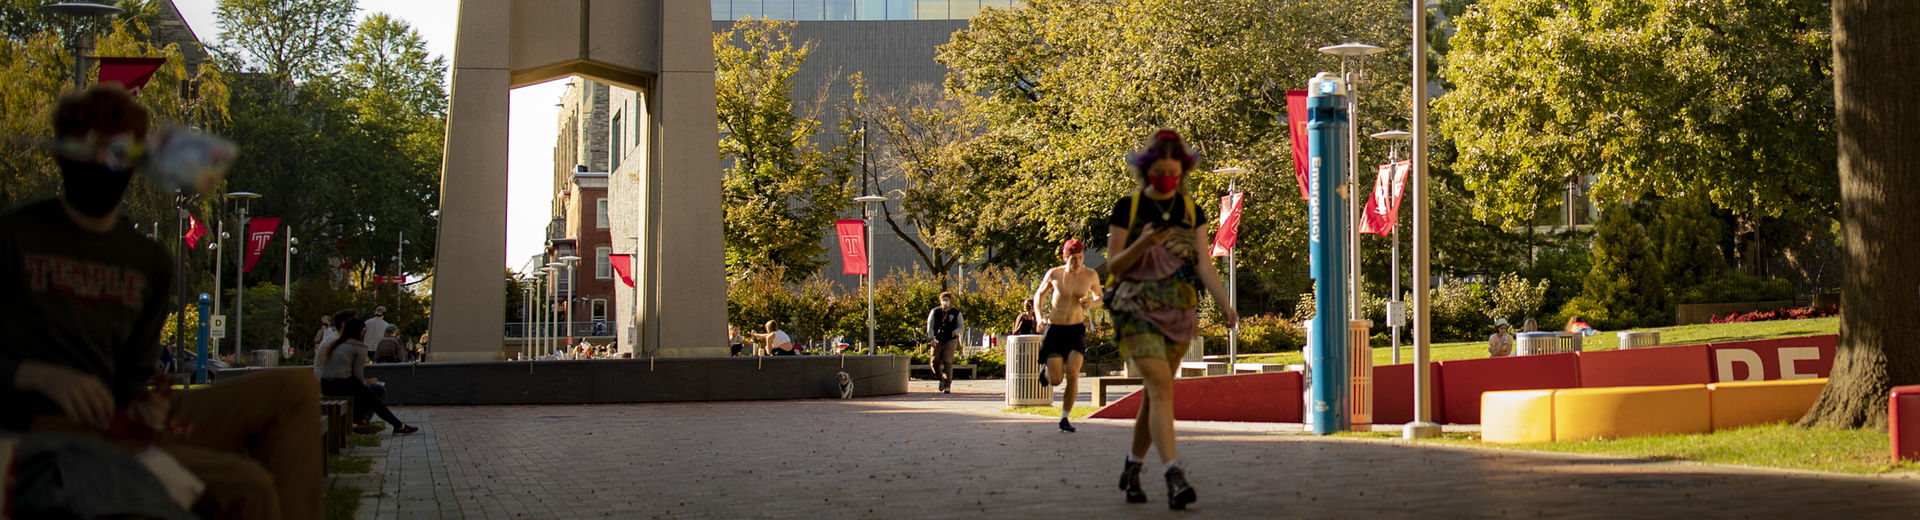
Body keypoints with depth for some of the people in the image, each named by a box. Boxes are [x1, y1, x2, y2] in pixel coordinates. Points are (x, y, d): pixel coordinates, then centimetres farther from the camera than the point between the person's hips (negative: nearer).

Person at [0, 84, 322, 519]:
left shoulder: (151, 262, 17)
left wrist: (143, 403, -4)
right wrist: (44, 376, -20)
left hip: (115, 420, 7)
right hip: (46, 427, -7)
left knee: (295, 390, -6)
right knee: (246, 484, -28)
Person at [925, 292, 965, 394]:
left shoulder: (956, 313, 1)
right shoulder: (935, 312, 2)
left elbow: (961, 325, 11)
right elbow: (930, 325, 6)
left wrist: (956, 332, -10)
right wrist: (931, 337, -8)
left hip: (950, 341, -2)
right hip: (937, 341, 2)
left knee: (947, 362, -12)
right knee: (935, 362, 0)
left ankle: (947, 385, -7)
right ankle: (942, 378, 29)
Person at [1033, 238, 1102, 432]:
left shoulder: (1091, 275, -4)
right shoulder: (1054, 274, -5)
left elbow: (1099, 298, 13)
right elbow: (1039, 294, 12)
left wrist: (1092, 303, -11)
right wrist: (1039, 317, -3)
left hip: (1076, 330, 0)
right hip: (1055, 329, 0)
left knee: (1072, 374, -16)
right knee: (1055, 380, -5)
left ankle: (1065, 418, -1)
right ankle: (1046, 369, 34)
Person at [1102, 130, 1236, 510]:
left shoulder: (1191, 211, 8)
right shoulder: (1127, 208, 0)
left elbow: (1204, 263, 1)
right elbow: (1113, 265, 0)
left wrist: (1224, 304, -13)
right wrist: (1143, 243, -18)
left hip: (1178, 311, 4)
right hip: (1136, 308, -4)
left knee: (1155, 392, 10)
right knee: (1160, 384, -20)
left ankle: (1132, 468, 27)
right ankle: (1174, 475, -27)